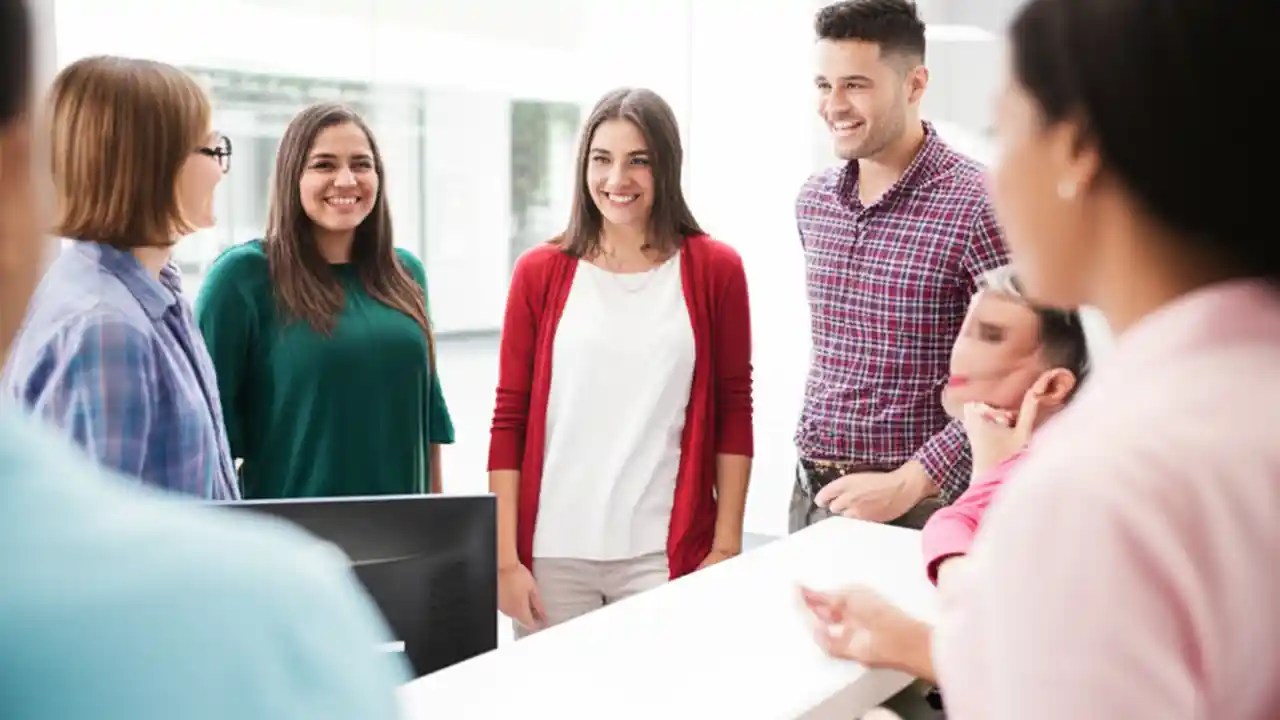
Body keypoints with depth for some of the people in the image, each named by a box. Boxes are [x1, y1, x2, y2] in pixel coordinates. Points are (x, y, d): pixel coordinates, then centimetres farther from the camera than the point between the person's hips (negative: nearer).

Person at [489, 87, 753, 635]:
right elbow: (509, 420, 3)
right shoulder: (539, 273, 3)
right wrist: (505, 557, 0)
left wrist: (727, 547, -1)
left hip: (665, 553, -1)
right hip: (552, 553, 1)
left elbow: (734, 416, 3)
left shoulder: (715, 270, 1)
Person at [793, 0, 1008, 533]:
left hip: (918, 507, -6)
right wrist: (811, 463, 14)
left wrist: (908, 484, -18)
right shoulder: (812, 201, 6)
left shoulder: (976, 207, -15)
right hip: (812, 493, 6)